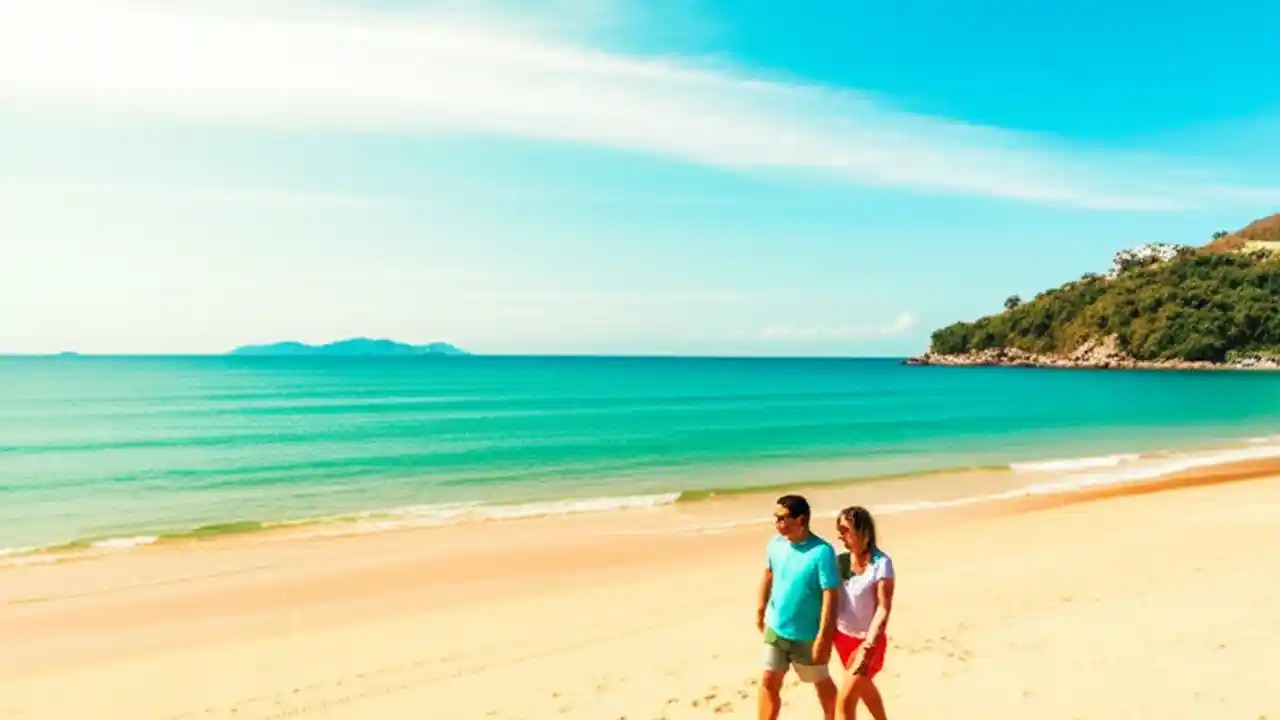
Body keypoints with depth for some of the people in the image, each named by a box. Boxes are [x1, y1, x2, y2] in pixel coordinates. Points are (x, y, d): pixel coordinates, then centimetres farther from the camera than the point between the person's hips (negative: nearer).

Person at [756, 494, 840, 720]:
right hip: (775, 628, 5)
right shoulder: (776, 544, -7)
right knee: (768, 682, 7)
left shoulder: (822, 552, -25)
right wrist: (761, 610, 14)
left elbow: (830, 596, -23)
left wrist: (823, 638, -24)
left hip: (807, 634, -4)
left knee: (821, 682, 18)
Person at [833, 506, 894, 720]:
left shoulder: (881, 563, -20)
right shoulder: (841, 560, -4)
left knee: (845, 700, -7)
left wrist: (868, 647, -26)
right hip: (843, 636, 6)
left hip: (866, 640, -6)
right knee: (864, 687, 27)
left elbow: (884, 609, -21)